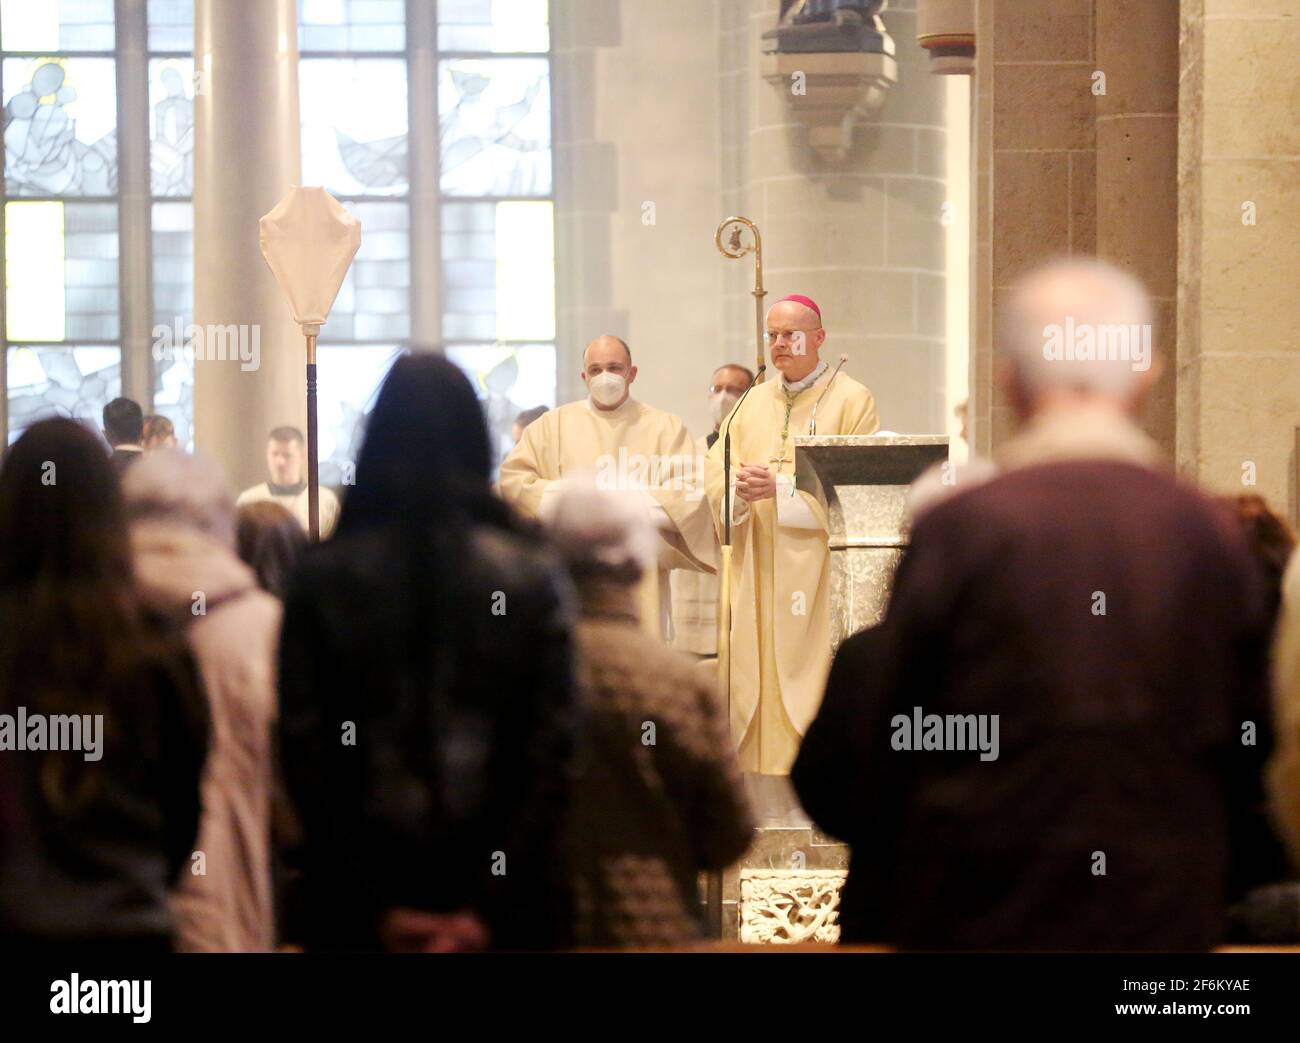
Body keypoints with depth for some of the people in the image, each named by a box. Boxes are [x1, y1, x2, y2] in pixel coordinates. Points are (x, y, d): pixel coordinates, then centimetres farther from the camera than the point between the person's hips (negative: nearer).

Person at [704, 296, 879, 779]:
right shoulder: (754, 402, 17)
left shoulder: (851, 399, 1)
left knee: (808, 676, -9)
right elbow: (717, 465, 9)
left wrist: (782, 487, -17)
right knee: (756, 664, 0)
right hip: (758, 568, 5)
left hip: (816, 564, -5)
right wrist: (740, 486, -13)